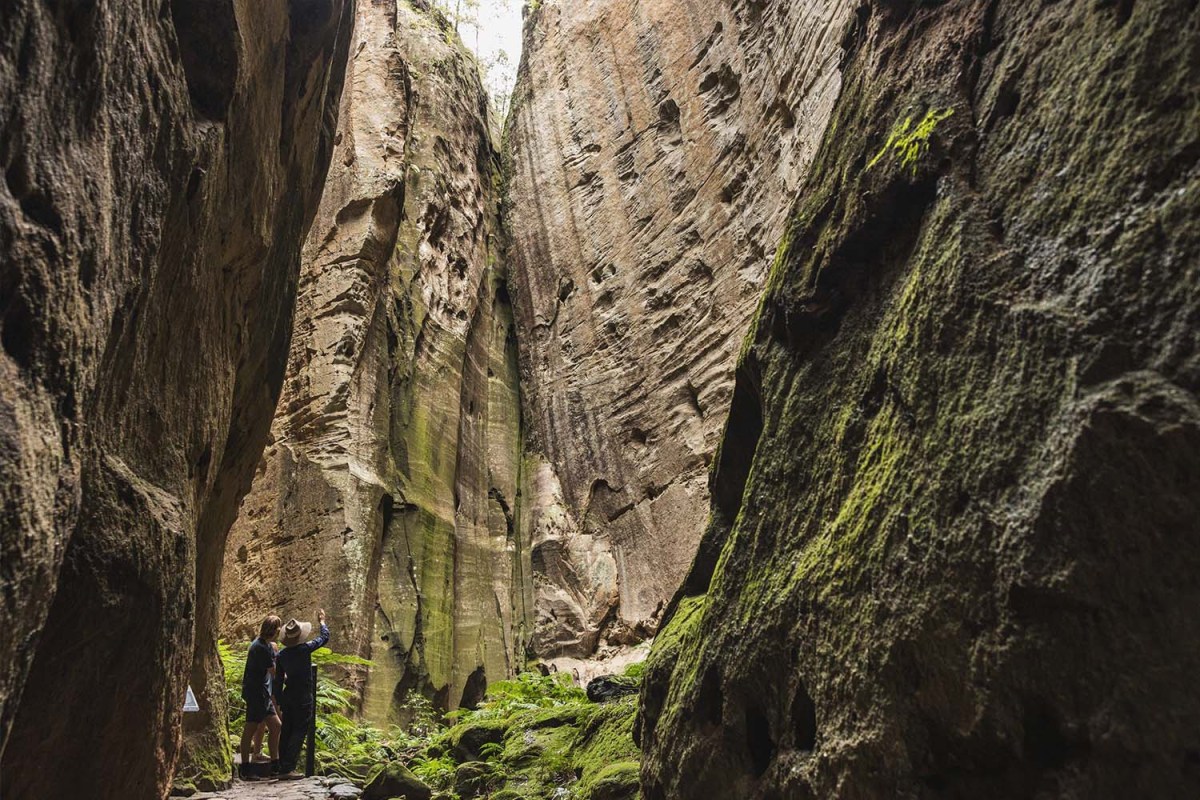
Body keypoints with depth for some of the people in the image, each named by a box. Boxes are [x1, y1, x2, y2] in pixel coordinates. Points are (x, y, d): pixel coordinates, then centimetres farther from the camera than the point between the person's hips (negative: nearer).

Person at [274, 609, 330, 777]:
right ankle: (288, 765, -5)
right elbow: (324, 638, 0)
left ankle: (283, 764, 22)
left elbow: (278, 680, 5)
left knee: (286, 730, 15)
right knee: (300, 730, 0)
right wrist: (322, 621, 17)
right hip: (304, 699, -5)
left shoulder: (281, 655, -1)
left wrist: (278, 700, 15)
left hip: (287, 696, 5)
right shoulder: (305, 649, -15)